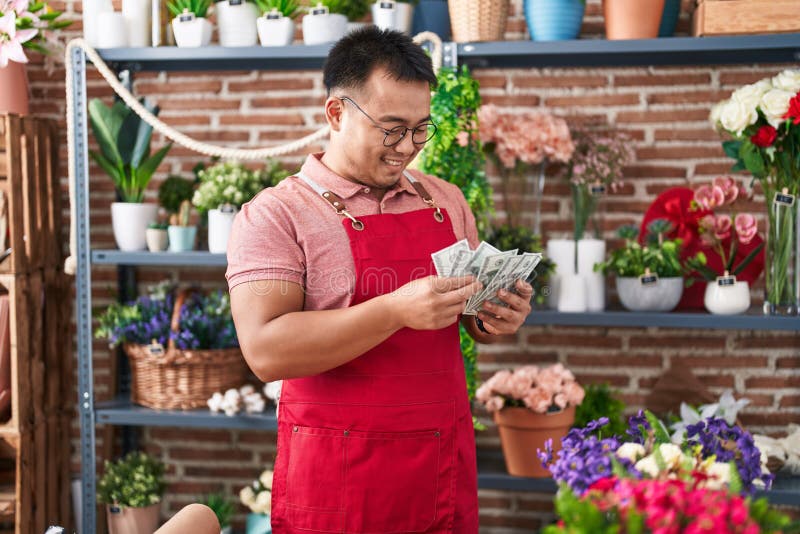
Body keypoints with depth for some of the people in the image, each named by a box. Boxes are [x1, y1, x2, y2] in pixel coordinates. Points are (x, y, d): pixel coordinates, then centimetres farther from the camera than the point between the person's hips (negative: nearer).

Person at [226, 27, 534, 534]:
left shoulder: (447, 201, 10)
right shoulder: (276, 214, -7)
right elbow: (266, 349, -20)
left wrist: (497, 318, -4)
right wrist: (396, 310, -28)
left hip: (447, 467, 5)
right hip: (337, 479, -5)